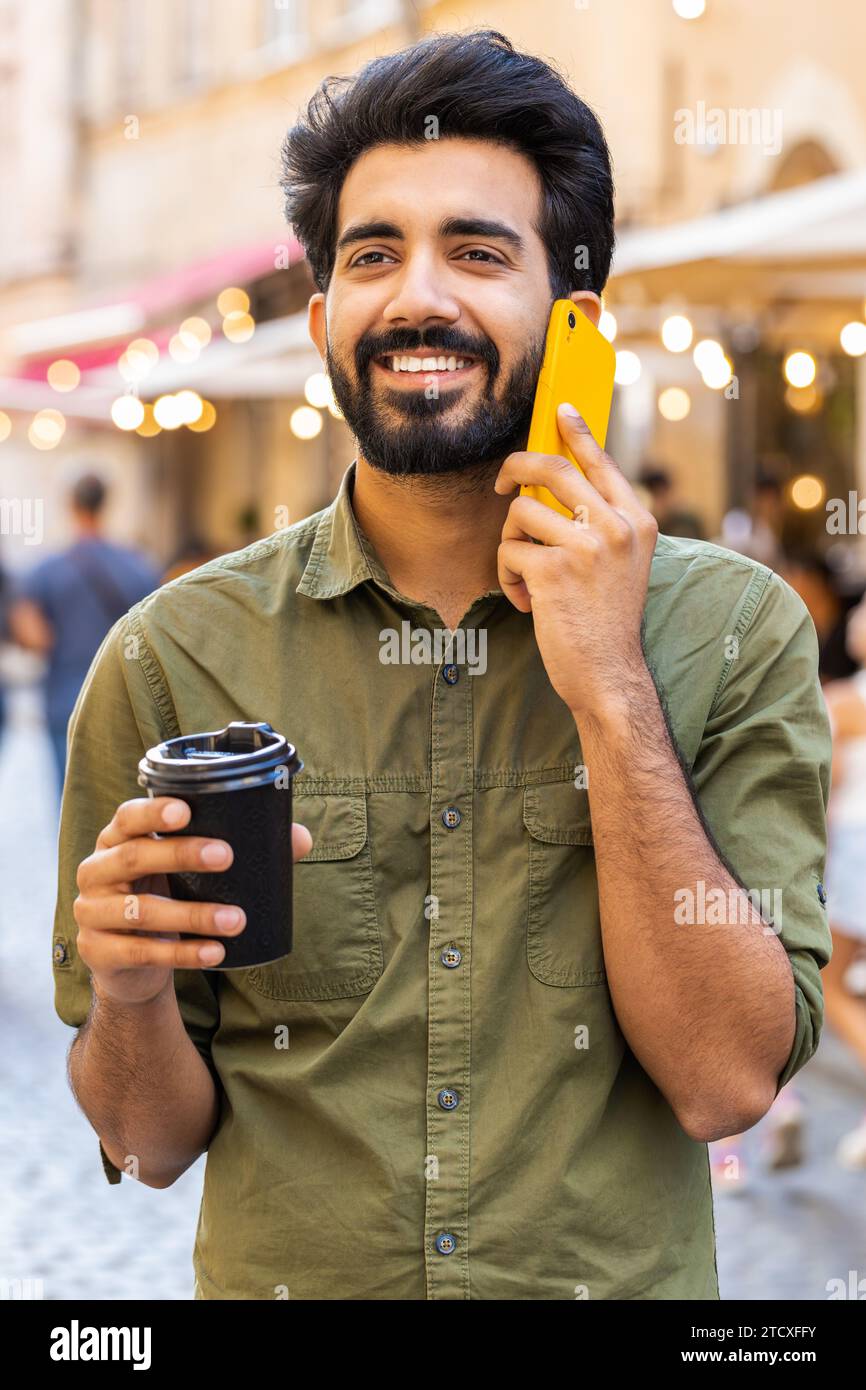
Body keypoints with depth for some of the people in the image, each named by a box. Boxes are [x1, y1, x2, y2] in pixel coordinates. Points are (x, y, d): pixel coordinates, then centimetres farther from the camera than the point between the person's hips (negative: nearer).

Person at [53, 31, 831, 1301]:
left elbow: (725, 1081, -17)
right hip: (283, 1279, 0)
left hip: (626, 1282, 0)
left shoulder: (733, 632, -9)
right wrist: (128, 994, -24)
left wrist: (612, 692, -21)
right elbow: (153, 1139, -4)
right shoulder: (176, 658, -10)